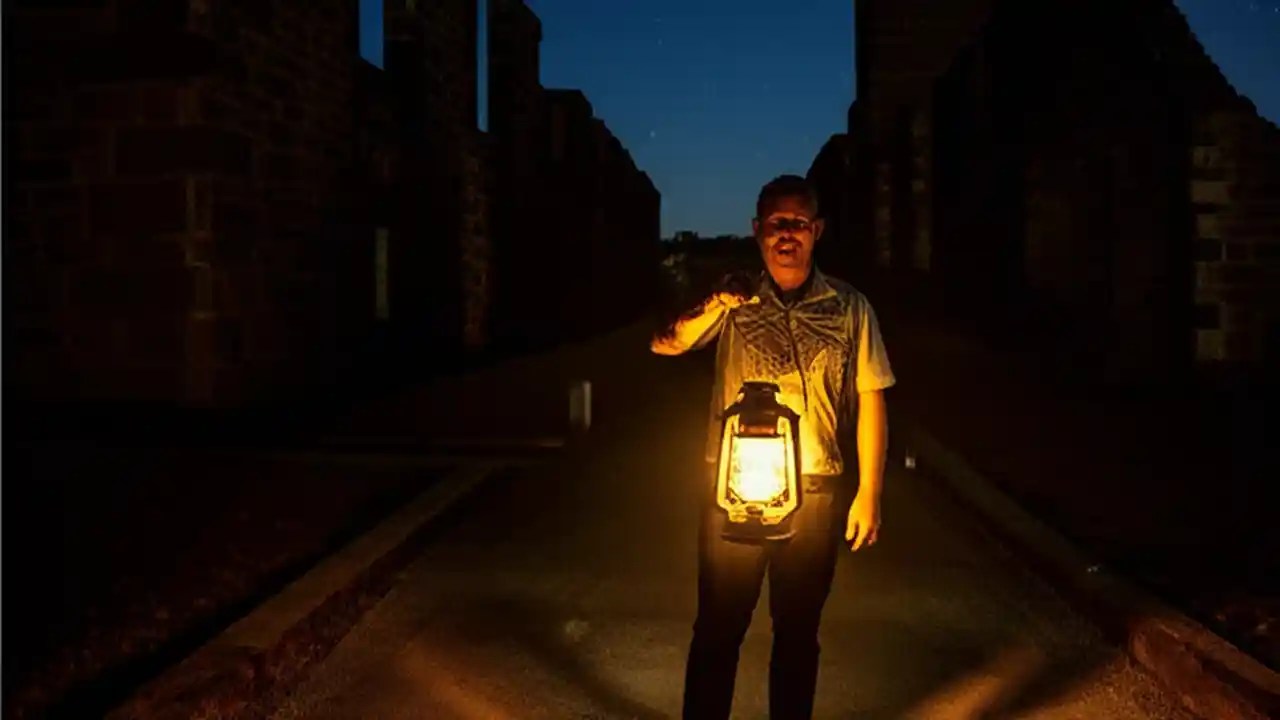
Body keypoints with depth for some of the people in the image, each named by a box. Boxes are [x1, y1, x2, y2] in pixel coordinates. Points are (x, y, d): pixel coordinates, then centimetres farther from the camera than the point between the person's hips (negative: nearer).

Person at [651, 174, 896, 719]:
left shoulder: (849, 307, 1)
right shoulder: (734, 302, 2)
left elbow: (870, 402, 0)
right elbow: (665, 344, -12)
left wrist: (869, 493, -4)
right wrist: (708, 312, -32)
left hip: (814, 492, 0)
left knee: (798, 632, 13)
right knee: (718, 628, 7)